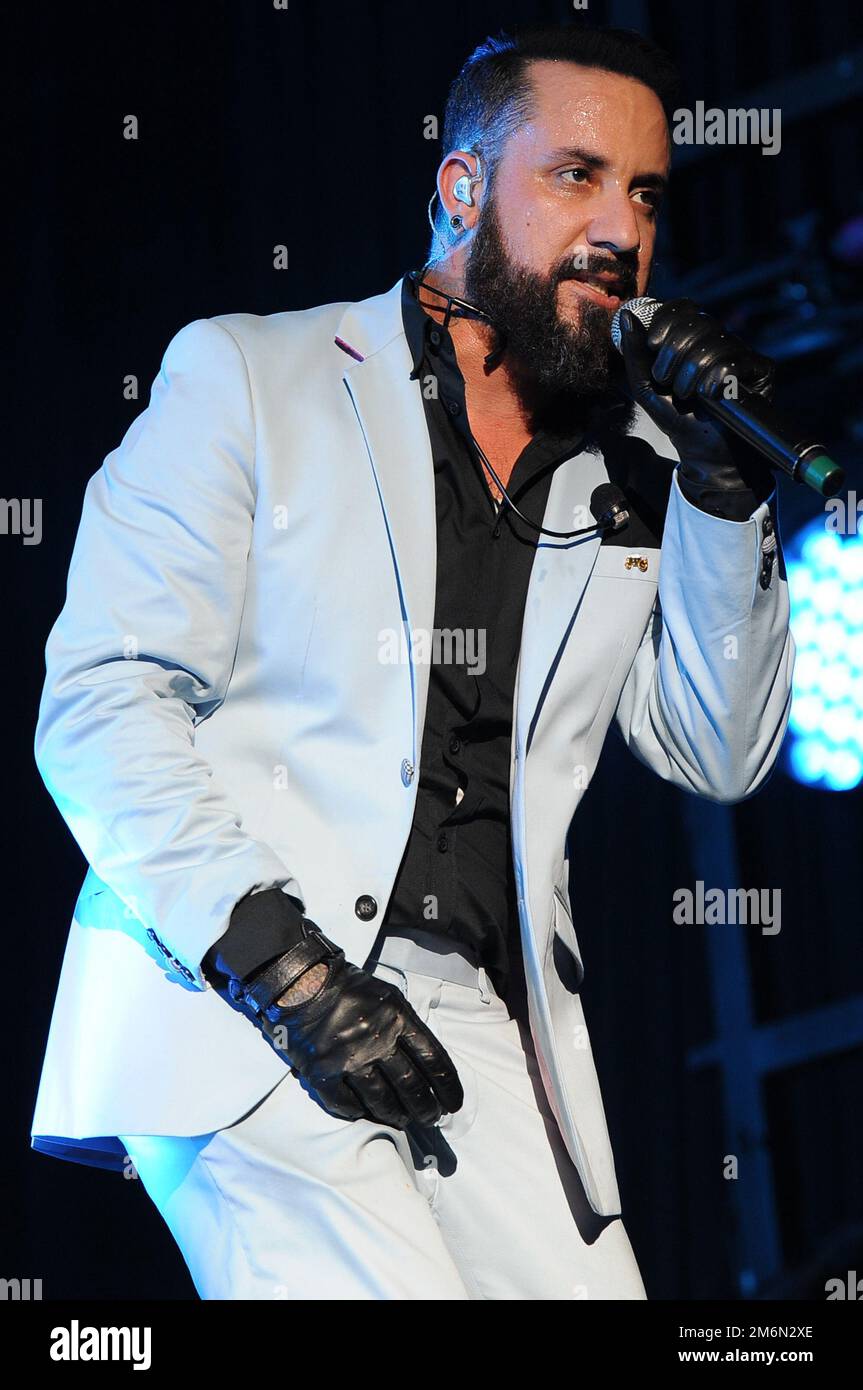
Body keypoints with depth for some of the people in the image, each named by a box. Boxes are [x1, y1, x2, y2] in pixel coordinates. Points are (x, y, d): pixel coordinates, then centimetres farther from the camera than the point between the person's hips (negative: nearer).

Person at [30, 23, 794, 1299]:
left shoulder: (629, 463, 18)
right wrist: (273, 957, -15)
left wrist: (722, 485, 2)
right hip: (237, 1014, -5)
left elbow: (721, 756, 14)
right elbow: (101, 703, -3)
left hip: (485, 1039, 5)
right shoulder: (247, 377, 6)